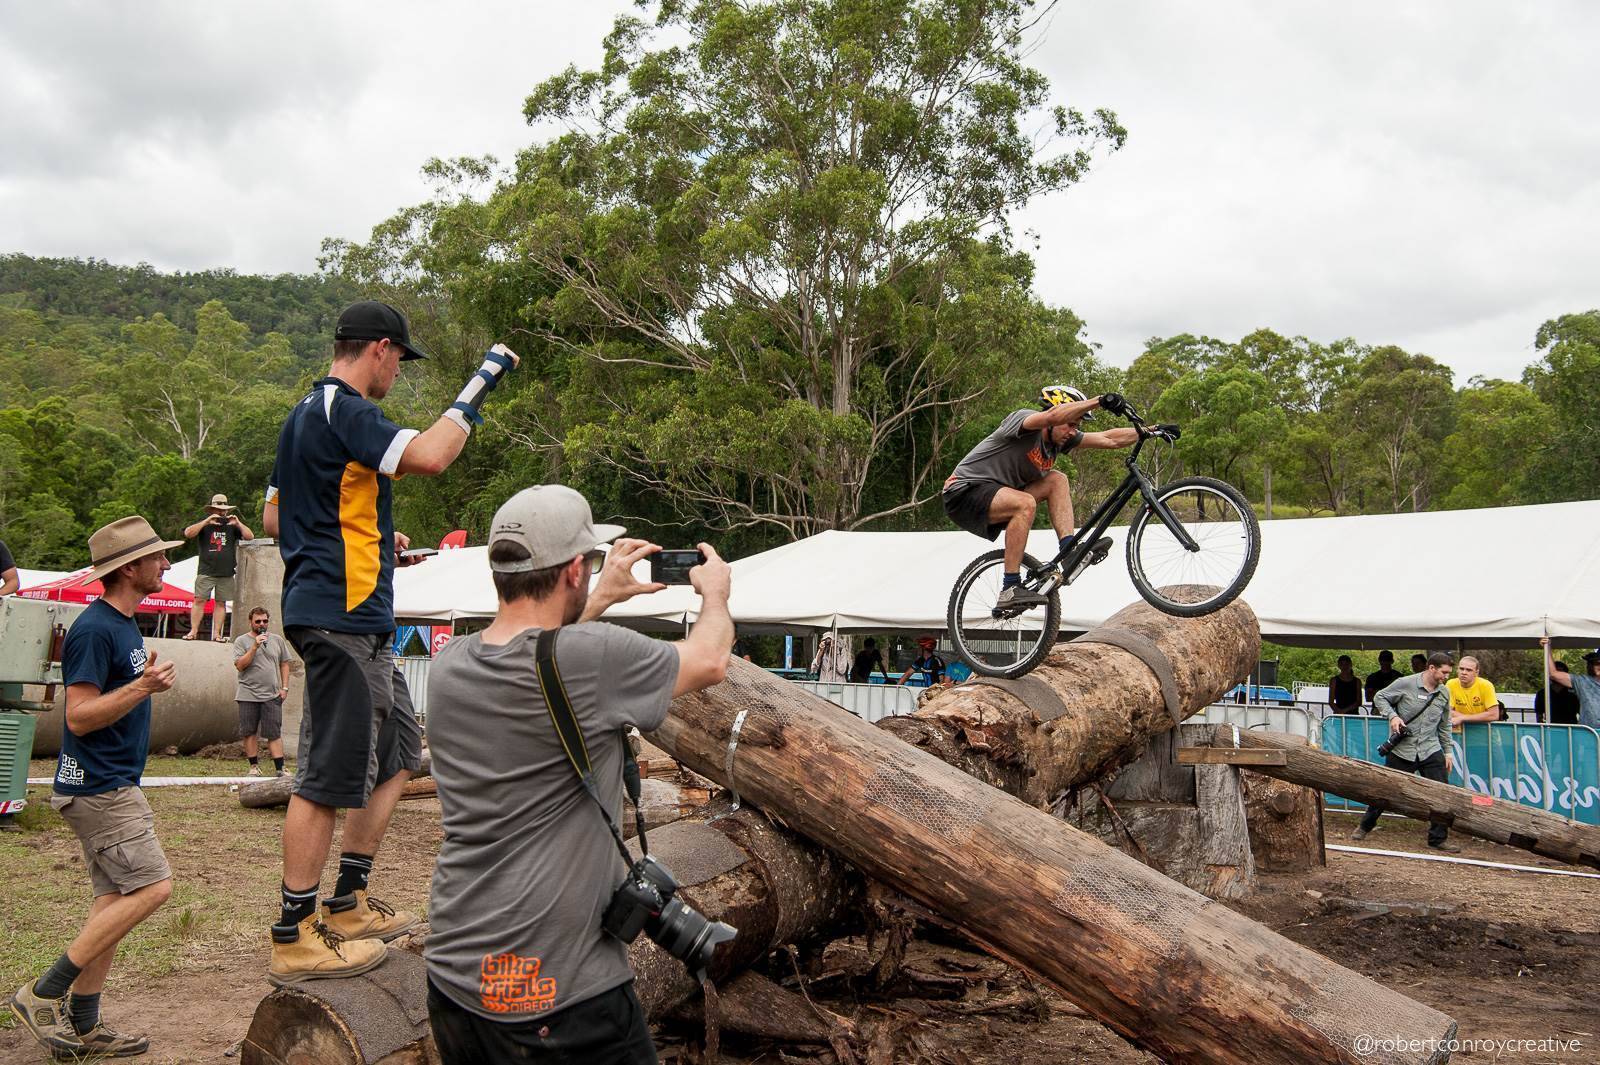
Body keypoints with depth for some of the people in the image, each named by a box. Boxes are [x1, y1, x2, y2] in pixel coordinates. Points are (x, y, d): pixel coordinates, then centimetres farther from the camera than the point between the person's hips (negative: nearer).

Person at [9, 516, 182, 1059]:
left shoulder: (124, 625, 14)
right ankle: (44, 994, -3)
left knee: (115, 898, 10)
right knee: (152, 887, -12)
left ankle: (83, 1028, 17)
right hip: (97, 786, -10)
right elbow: (78, 716, -21)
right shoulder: (94, 629, -17)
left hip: (115, 785, 10)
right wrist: (141, 688, -28)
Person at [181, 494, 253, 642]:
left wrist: (238, 523, -6)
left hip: (226, 573, 2)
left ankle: (216, 633, 5)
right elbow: (188, 534, -5)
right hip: (205, 572, -2)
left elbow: (250, 537, 6)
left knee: (221, 602, 2)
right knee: (199, 600, -6)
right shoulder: (205, 523, 9)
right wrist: (207, 521, -12)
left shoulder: (232, 526, 13)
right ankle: (193, 631, -3)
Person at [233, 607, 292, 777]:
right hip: (248, 694, 0)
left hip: (272, 695, 1)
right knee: (249, 732, 4)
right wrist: (255, 646, -15)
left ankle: (280, 769, -4)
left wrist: (284, 687, 4)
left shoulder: (277, 640, 10)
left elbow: (284, 664, 13)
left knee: (274, 733, -2)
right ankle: (254, 767, 15)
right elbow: (240, 665, -8)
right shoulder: (242, 641, 3)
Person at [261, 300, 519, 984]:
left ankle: (347, 904, 22)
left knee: (399, 749, 16)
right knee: (329, 774, -6)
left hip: (357, 621, 11)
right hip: (342, 615, -11)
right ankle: (294, 940, 2)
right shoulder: (343, 408, -12)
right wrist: (480, 385, -16)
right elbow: (427, 456, -27)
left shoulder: (305, 414, 20)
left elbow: (273, 519, 24)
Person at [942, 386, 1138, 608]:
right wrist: (1101, 401, -45)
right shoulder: (1023, 418, -19)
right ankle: (1010, 589, -29)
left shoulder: (1059, 439, 4)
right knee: (1026, 504, -33)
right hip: (963, 493, -8)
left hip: (995, 494, 8)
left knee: (1057, 480, -2)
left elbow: (1109, 439, 1)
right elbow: (1053, 414, -41)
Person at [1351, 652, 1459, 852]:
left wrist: (1448, 751, 15)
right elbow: (1380, 698, 1)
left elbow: (1444, 726, 17)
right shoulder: (1405, 684, -9)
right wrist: (1392, 716, -15)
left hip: (1430, 751, 4)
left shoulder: (1444, 693, 7)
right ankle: (1365, 826, 25)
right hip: (1401, 749, -4)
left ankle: (1438, 839, 9)